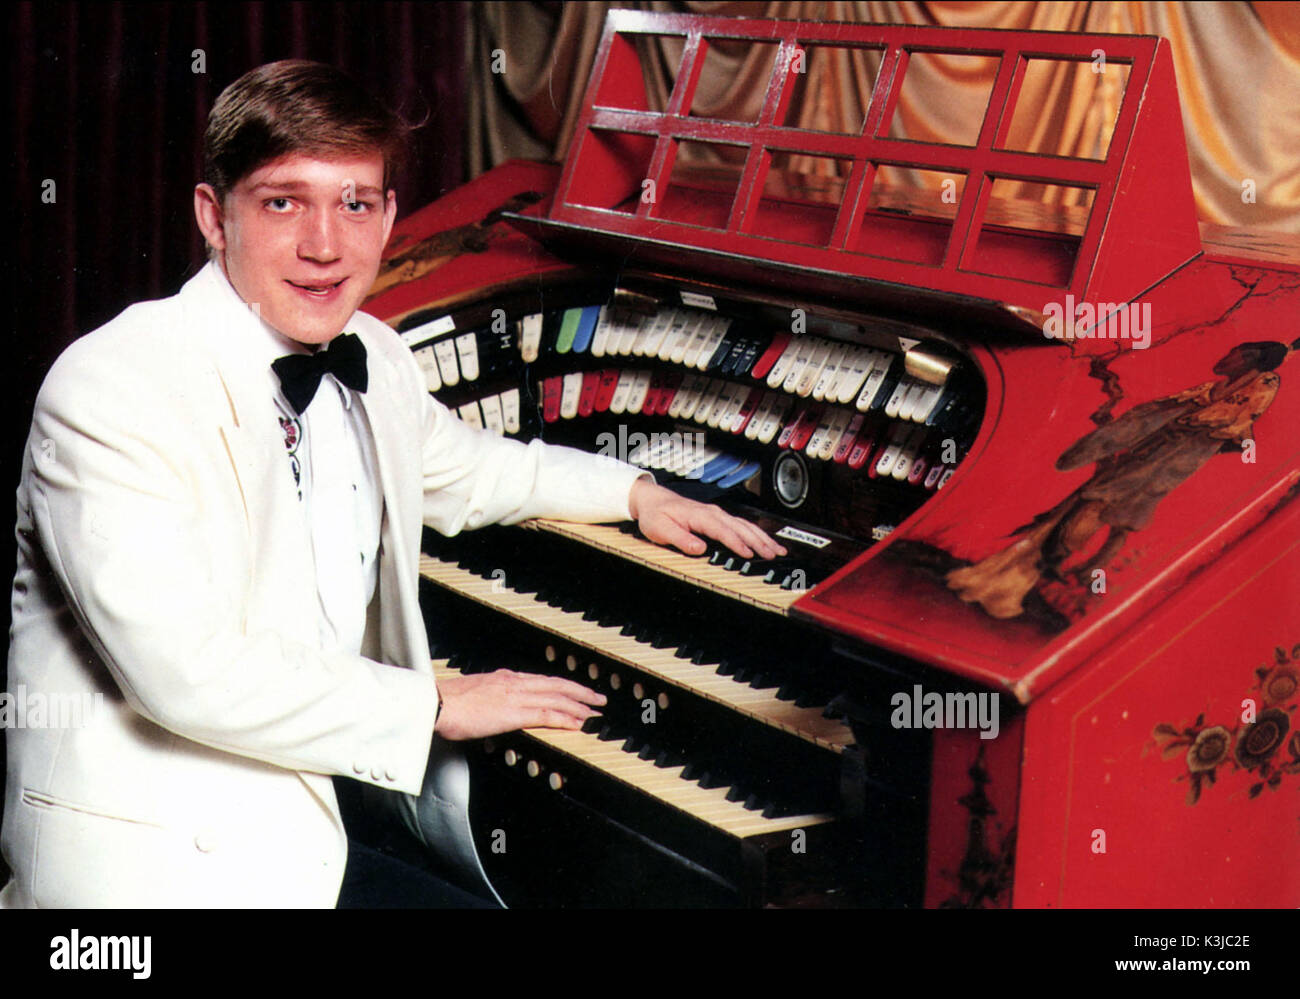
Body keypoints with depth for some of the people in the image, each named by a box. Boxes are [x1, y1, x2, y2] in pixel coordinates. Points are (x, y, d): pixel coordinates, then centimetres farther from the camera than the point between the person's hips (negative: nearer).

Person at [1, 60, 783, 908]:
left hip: (338, 780, 7)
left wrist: (634, 491, 30)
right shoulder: (109, 392, -19)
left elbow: (467, 470, 30)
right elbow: (189, 672, -27)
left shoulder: (375, 360, 6)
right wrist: (437, 704, -18)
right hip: (159, 842, -7)